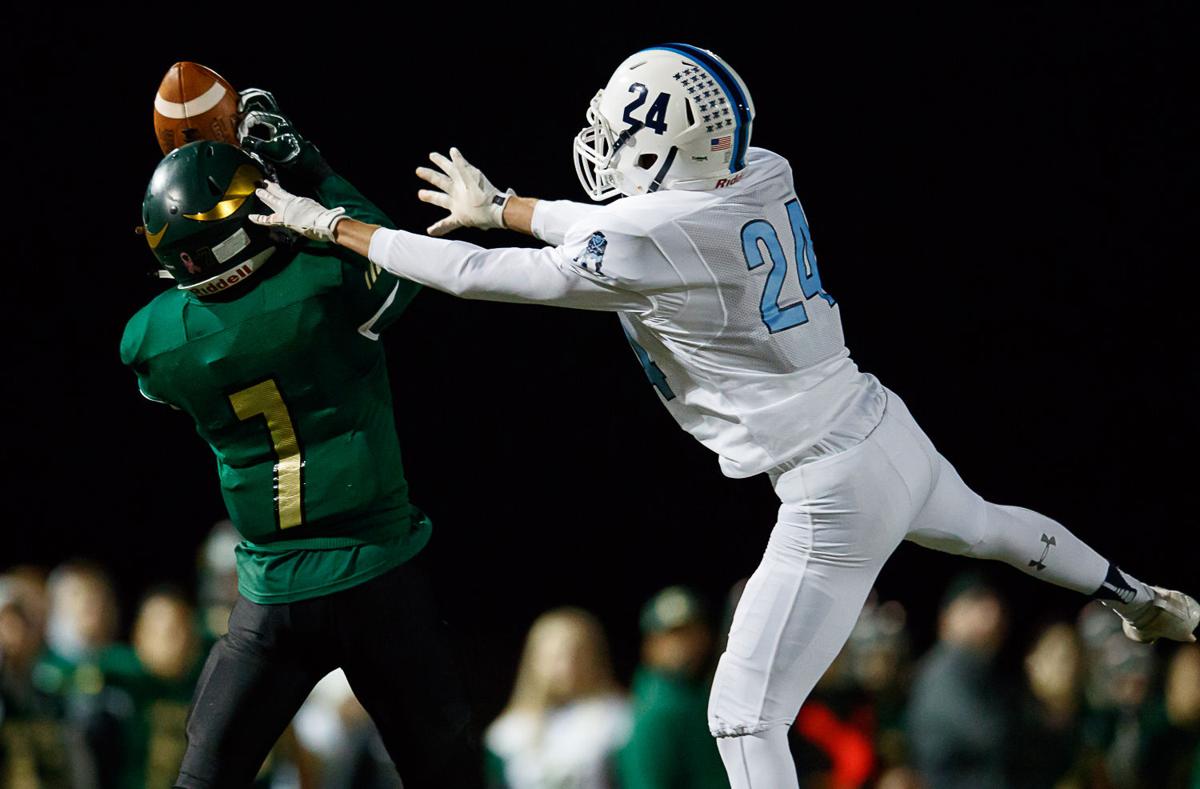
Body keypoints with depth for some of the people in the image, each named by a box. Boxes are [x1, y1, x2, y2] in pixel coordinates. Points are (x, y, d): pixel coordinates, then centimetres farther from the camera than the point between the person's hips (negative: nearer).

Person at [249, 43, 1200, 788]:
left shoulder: (652, 245, -23)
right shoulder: (757, 178, -2)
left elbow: (480, 276, -15)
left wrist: (332, 224, -6)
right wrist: (500, 206, 26)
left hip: (836, 493, -9)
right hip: (887, 430, 9)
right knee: (987, 525, 39)